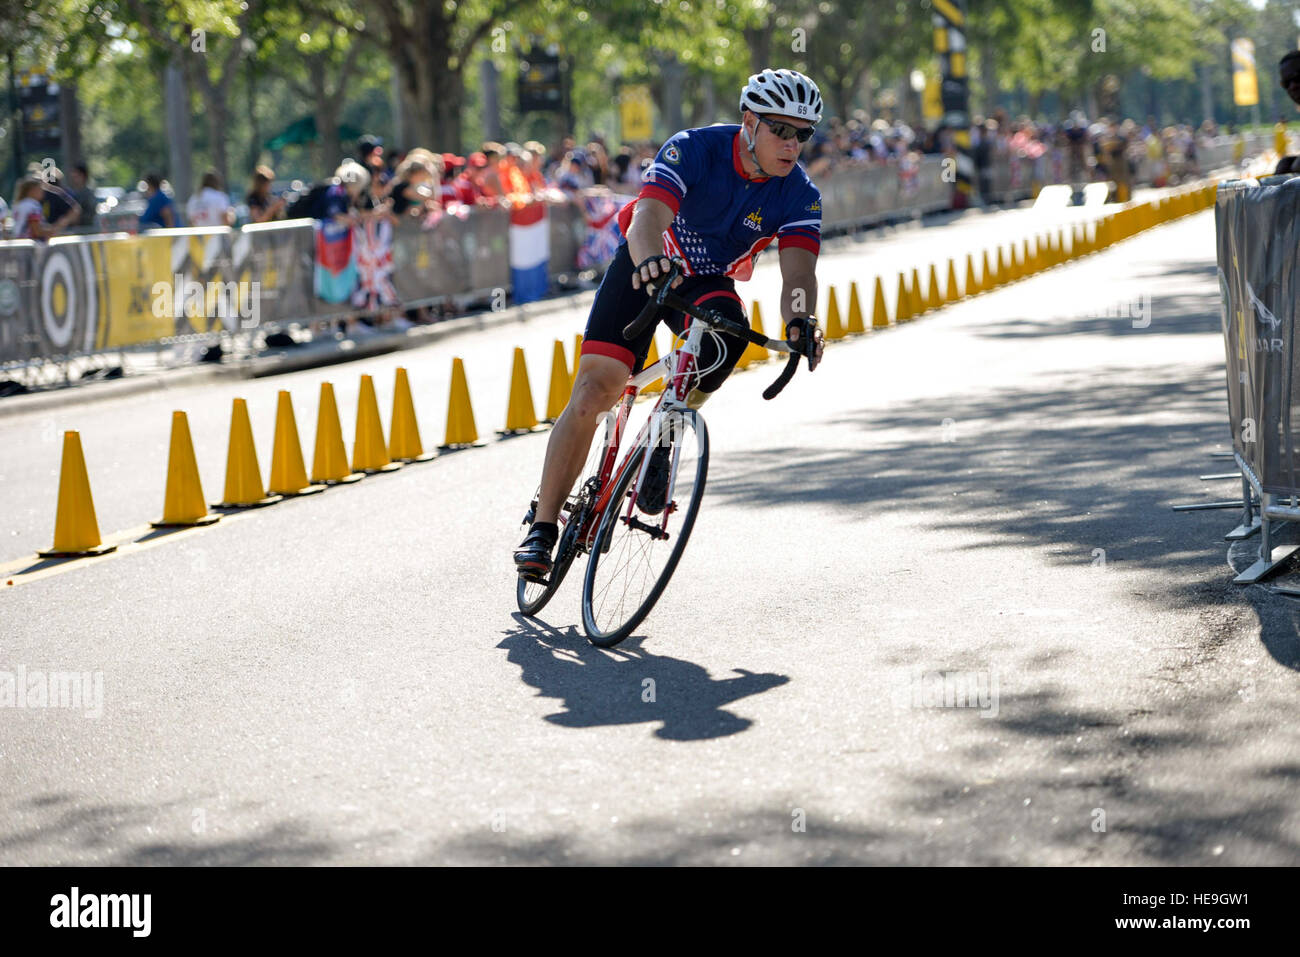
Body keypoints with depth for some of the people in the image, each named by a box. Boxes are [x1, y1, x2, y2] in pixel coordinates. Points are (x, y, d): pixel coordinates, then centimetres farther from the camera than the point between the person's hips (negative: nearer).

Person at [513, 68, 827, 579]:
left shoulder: (800, 196, -18)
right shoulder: (693, 150, -27)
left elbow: (798, 270, -29)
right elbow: (648, 217, -41)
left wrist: (799, 320, -53)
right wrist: (650, 259, -65)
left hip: (708, 284, 2)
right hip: (644, 268, -2)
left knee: (727, 333, -33)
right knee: (592, 391, -14)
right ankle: (543, 526, -5)